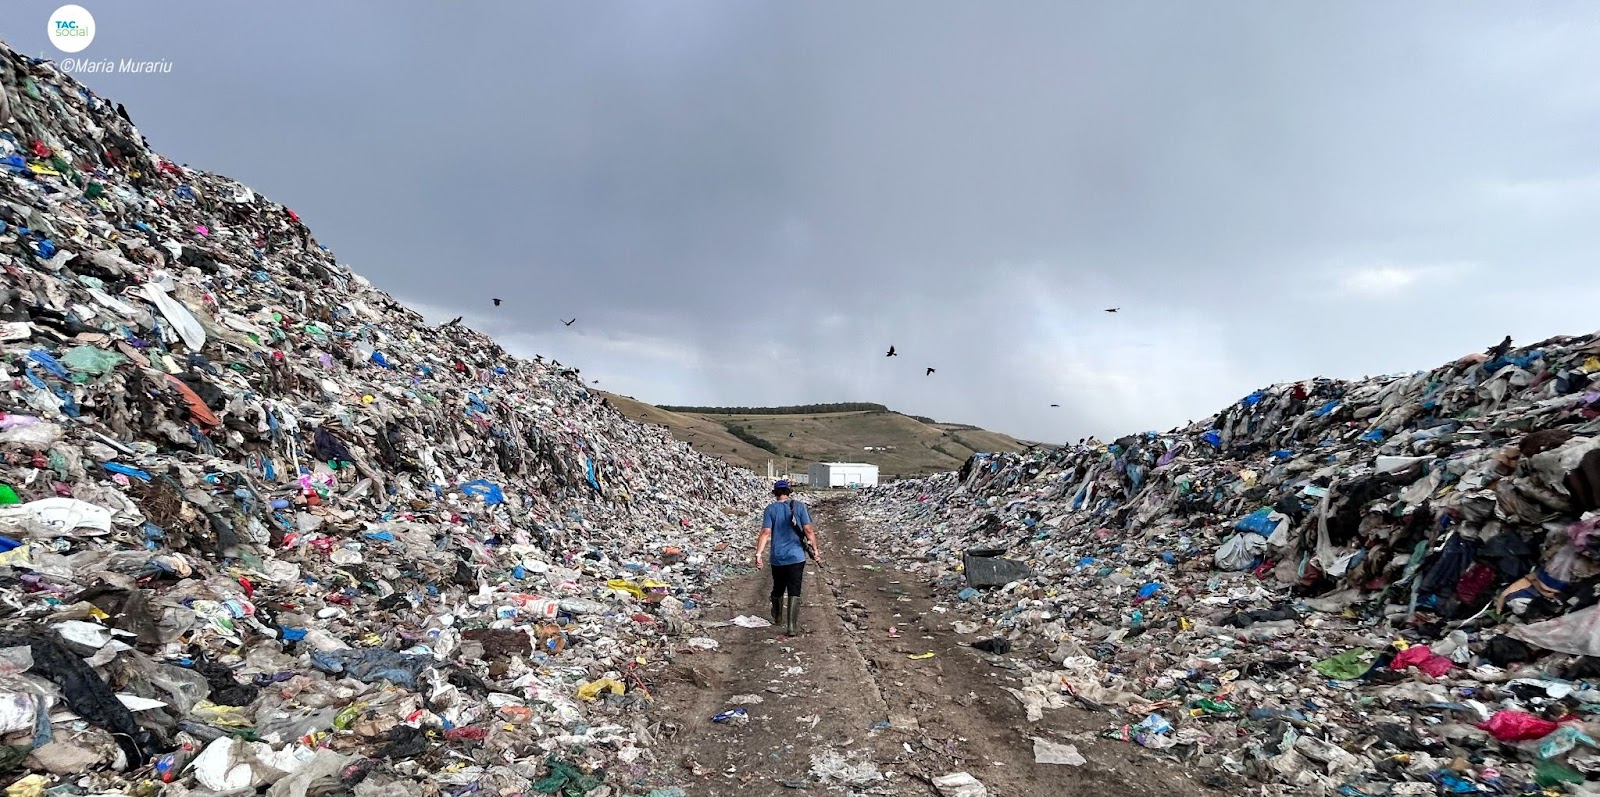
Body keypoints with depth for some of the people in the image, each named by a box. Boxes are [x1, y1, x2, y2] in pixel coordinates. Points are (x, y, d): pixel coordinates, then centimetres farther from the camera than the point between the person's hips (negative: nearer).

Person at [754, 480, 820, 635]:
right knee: (794, 592, -1)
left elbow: (766, 533, -11)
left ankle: (776, 618, 39)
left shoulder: (770, 509, -3)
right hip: (796, 556, -1)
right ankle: (792, 626, -7)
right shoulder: (799, 506, -2)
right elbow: (808, 530, -5)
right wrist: (815, 549, 3)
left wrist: (758, 554, -11)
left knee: (778, 589, 19)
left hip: (777, 558, 1)